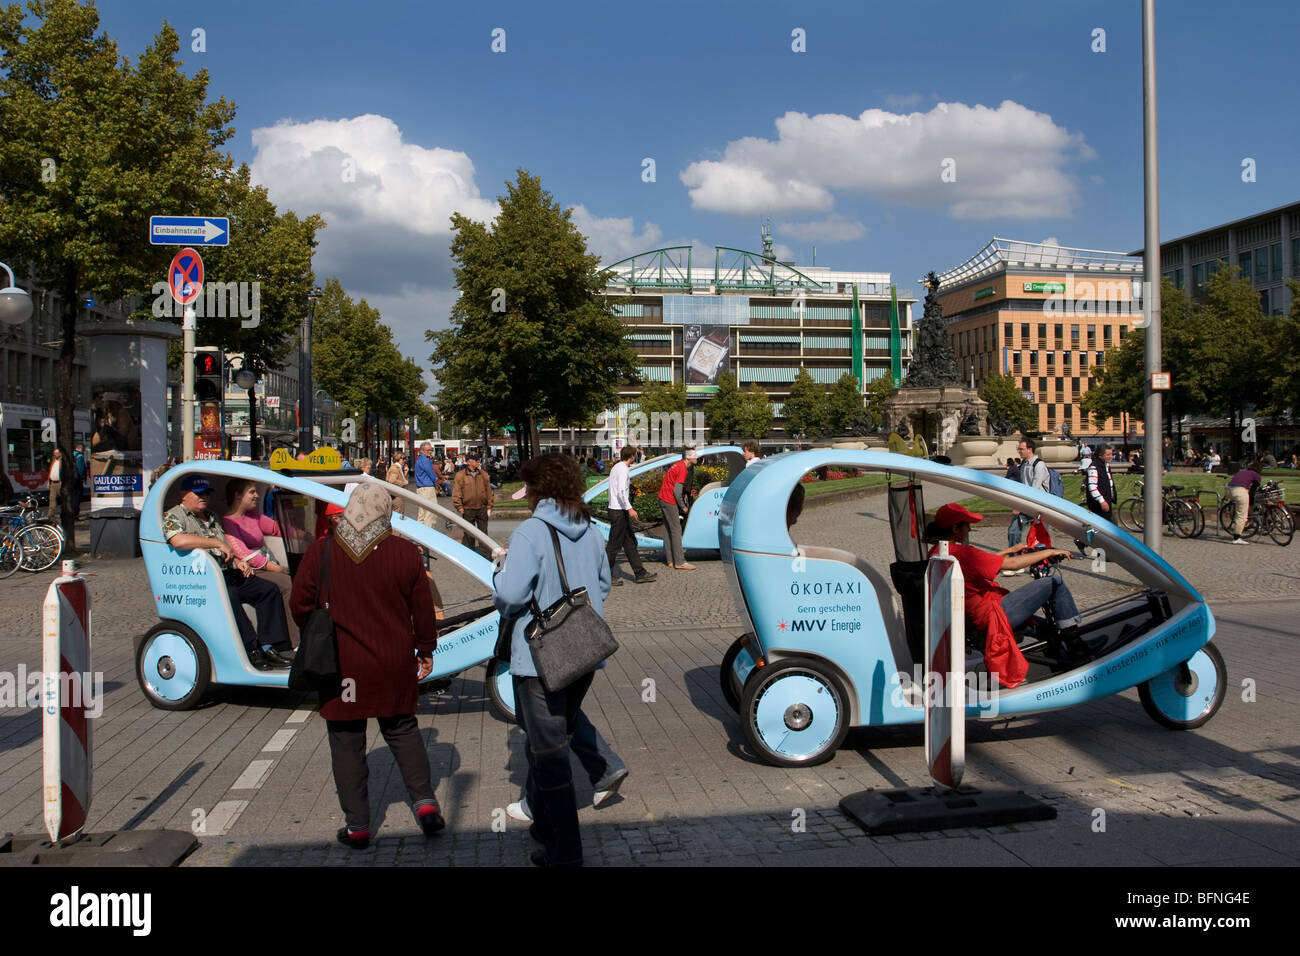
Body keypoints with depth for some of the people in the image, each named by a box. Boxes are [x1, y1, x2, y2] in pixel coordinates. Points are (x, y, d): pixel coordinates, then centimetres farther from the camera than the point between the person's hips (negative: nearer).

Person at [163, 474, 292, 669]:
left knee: (269, 590, -8)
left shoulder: (212, 518, 26)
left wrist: (237, 562, 9)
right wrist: (217, 542, -20)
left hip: (226, 573, 8)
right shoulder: (174, 517, 0)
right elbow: (178, 541, -24)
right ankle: (252, 651, -34)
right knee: (229, 595, -37)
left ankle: (272, 646, -14)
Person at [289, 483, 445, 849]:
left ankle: (357, 826, 14)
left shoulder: (321, 551, -7)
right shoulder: (405, 552, -5)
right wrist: (426, 650, 14)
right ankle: (425, 801, 10)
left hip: (341, 666, -1)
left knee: (347, 744, 9)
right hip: (393, 665, 1)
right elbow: (422, 609, 0)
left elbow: (300, 603, -1)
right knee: (402, 729, 19)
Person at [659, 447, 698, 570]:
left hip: (663, 499, 10)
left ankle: (671, 560, 15)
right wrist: (683, 507, -10)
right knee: (676, 530, -8)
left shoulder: (678, 465, 15)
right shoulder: (682, 469, -16)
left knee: (668, 530, 11)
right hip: (669, 501, -10)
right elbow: (676, 491, -20)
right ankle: (679, 562, -7)